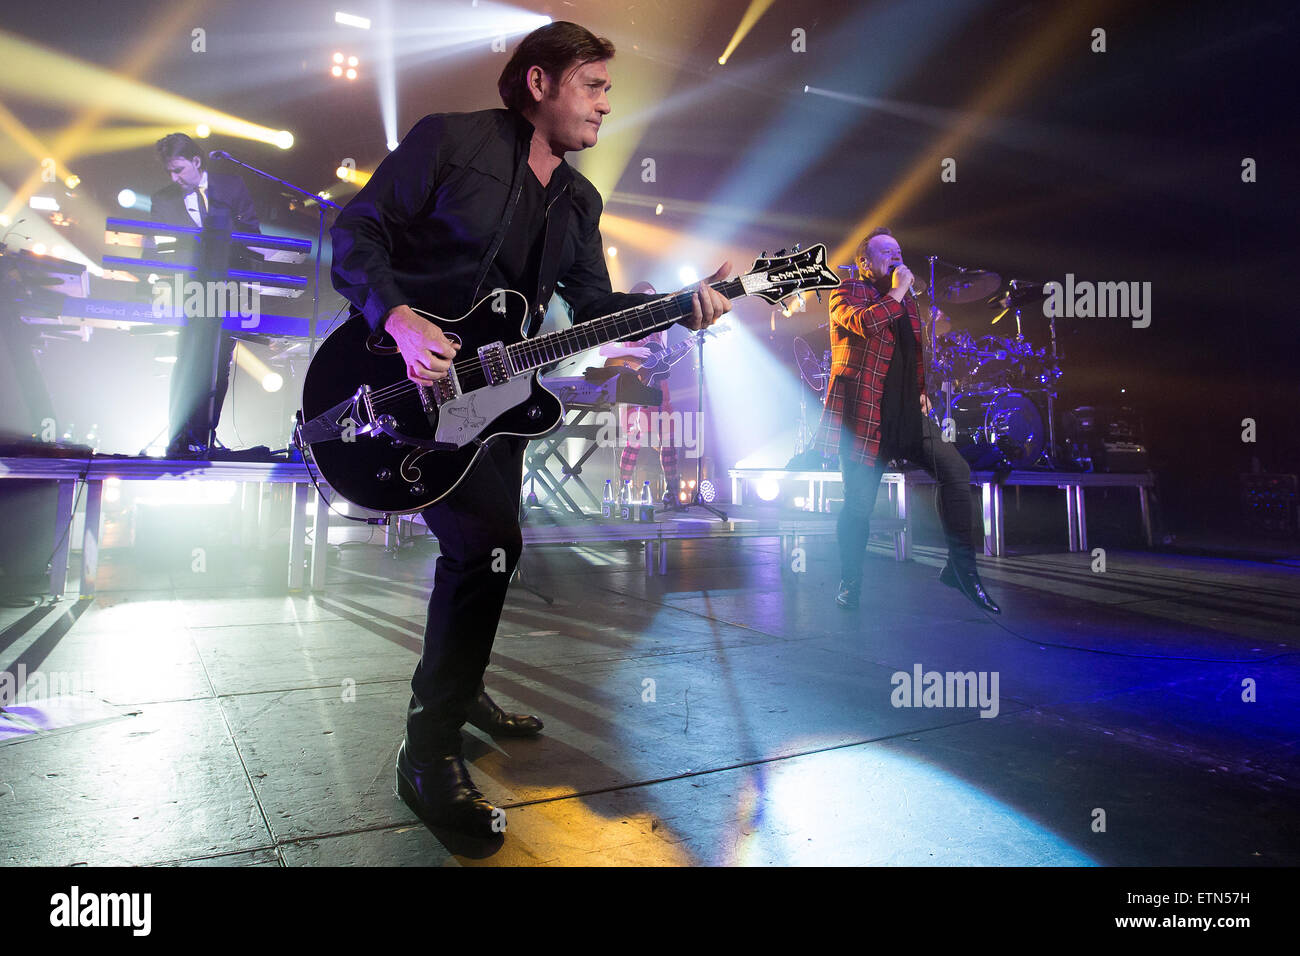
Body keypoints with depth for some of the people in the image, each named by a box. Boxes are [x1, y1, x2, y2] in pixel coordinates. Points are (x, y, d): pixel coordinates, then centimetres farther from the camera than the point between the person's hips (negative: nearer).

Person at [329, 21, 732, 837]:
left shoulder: (578, 201, 12)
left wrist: (682, 306, -9)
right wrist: (401, 320, -26)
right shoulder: (452, 139, -8)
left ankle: (456, 689, 40)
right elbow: (356, 229, -10)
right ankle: (431, 751, -7)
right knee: (488, 543, -21)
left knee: (483, 543, 16)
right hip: (407, 376, -8)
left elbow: (594, 305, 6)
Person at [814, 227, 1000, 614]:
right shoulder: (847, 292, -1)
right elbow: (865, 323, -24)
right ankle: (849, 583, 13)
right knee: (859, 502, -4)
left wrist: (921, 390, 20)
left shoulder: (907, 300, 20)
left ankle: (961, 568, 3)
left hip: (907, 412, 6)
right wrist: (897, 292, -13)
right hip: (864, 413, -6)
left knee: (956, 471, -7)